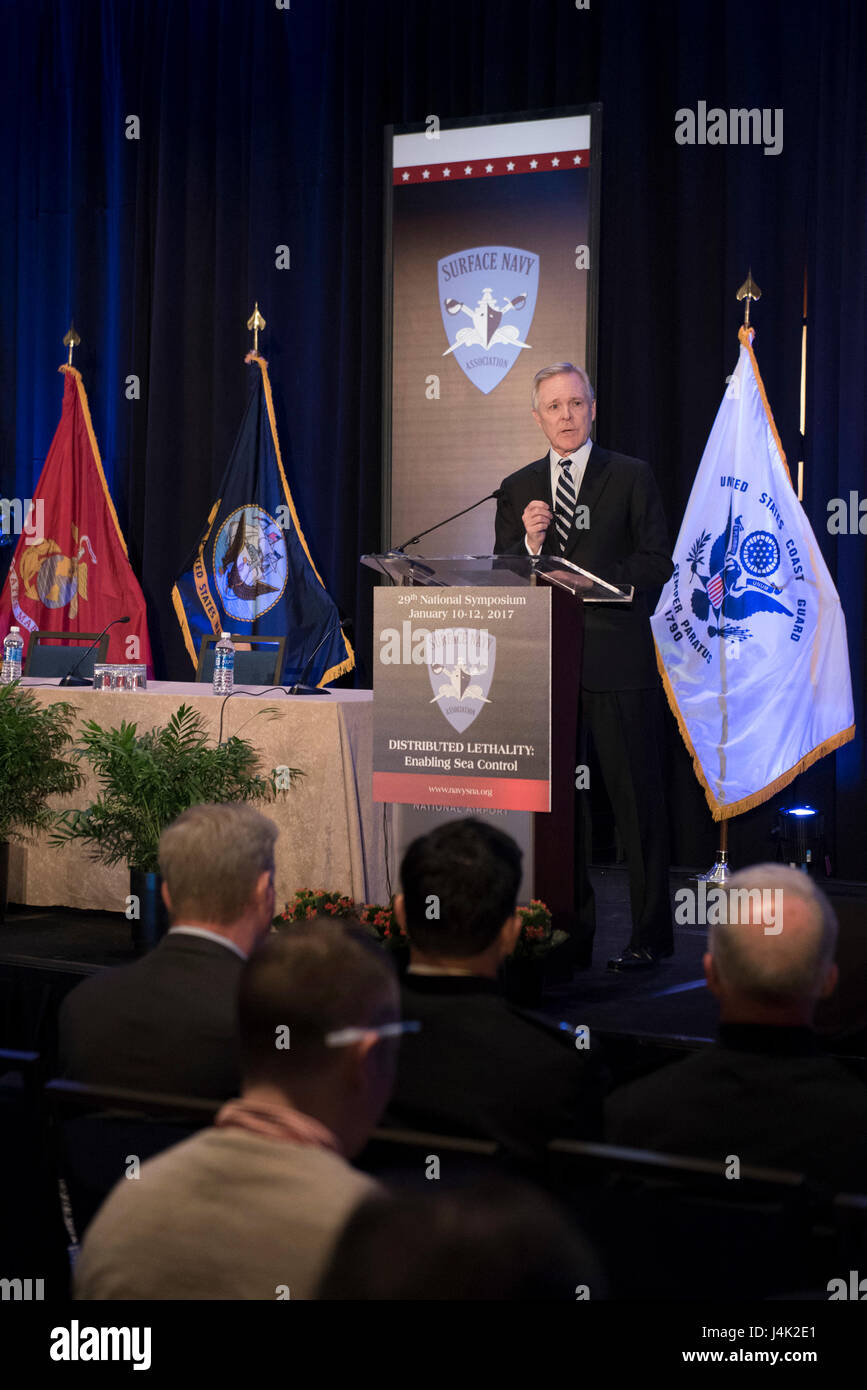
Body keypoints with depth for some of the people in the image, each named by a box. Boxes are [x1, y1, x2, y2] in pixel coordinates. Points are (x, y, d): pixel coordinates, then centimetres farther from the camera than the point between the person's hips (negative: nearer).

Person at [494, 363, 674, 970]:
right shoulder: (517, 488, 14)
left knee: (636, 795, -1)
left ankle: (650, 935, 7)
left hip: (617, 661, -3)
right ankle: (572, 933, 15)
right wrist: (529, 542, -10)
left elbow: (657, 562, -2)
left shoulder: (632, 477, 4)